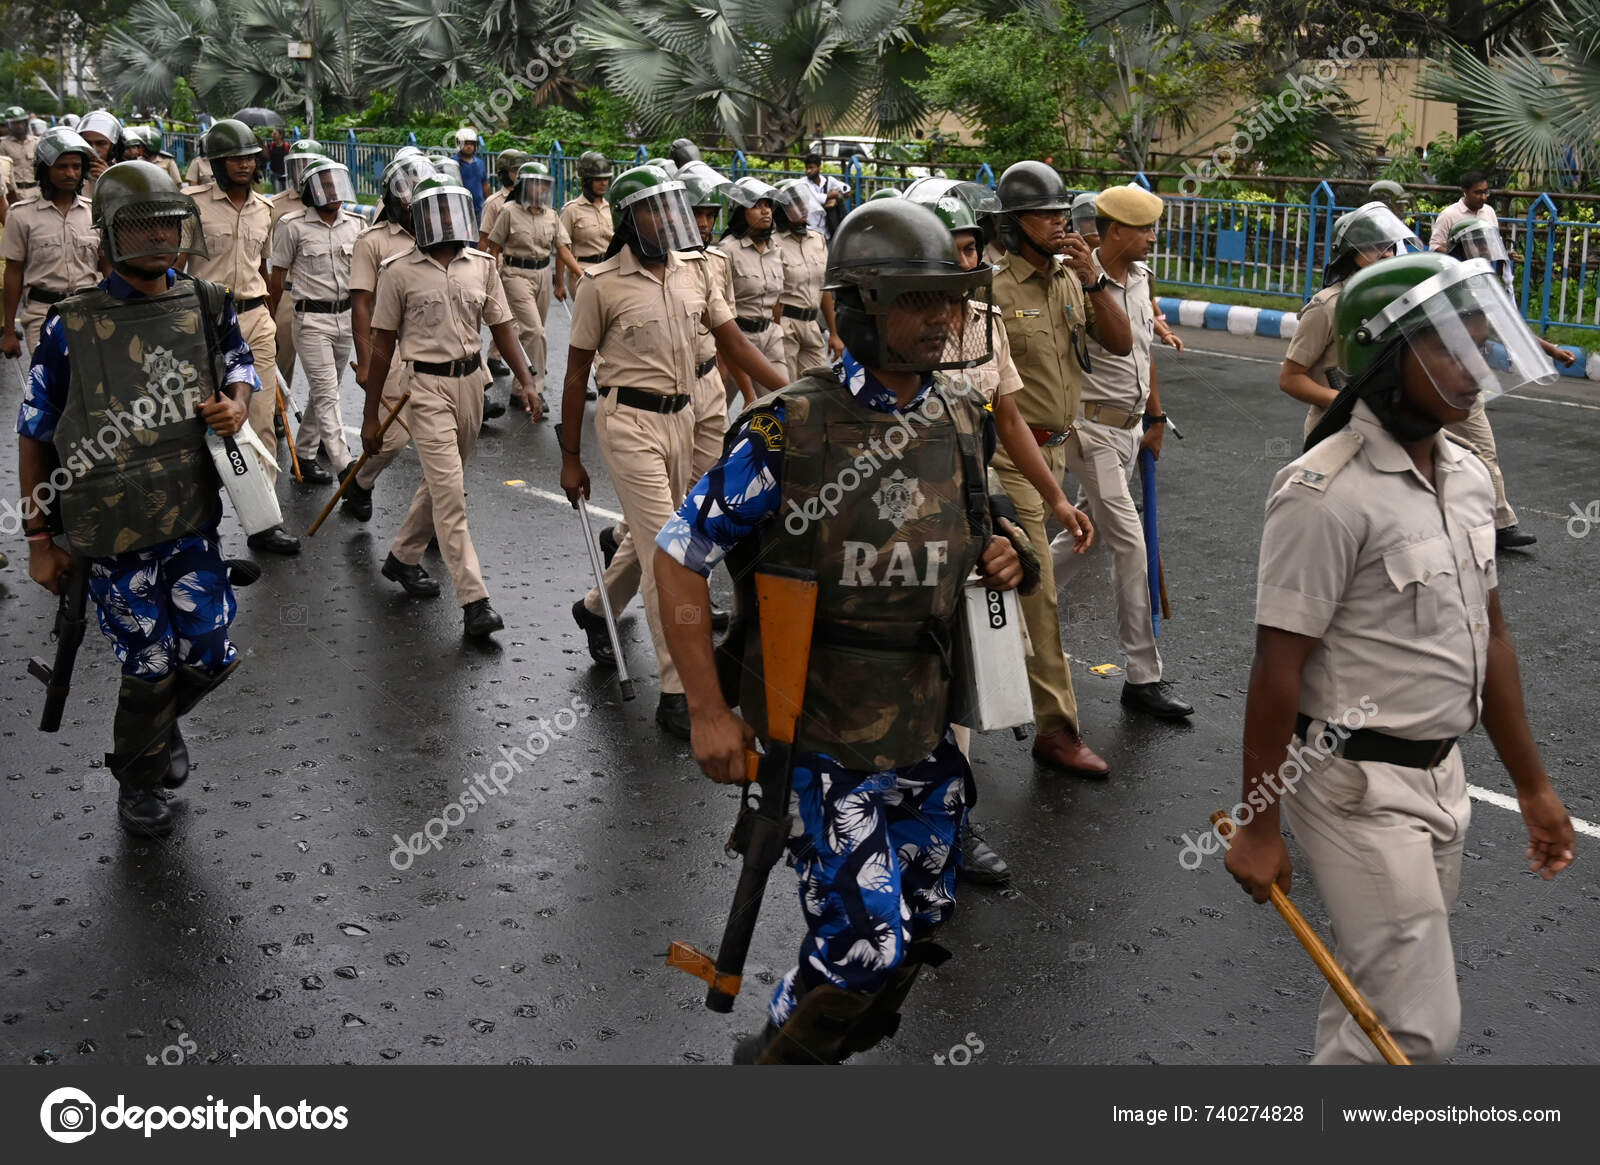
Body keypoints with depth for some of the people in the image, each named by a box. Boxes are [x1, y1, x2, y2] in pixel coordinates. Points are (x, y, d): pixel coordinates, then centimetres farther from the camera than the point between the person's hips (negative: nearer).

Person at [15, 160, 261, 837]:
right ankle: (139, 782, 33)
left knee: (210, 657, 6)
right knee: (150, 668, 5)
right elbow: (35, 437, -2)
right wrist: (40, 537, -2)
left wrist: (236, 406, -9)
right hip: (111, 532, -3)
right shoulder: (70, 325, -8)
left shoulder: (208, 308, 1)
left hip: (192, 522, 3)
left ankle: (159, 720, 42)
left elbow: (241, 375, 17)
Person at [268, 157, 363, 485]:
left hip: (346, 316, 5)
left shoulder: (354, 223, 4)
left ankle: (304, 452, 26)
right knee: (326, 392, -8)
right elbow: (277, 277, -1)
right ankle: (344, 465, -11)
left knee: (324, 390, 13)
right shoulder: (293, 226, -9)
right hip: (312, 319, -5)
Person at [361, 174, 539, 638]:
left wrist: (525, 379, -6)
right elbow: (383, 344, -1)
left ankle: (402, 557, 39)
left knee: (441, 481, 17)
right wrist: (370, 415, 0)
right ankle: (474, 600, -11)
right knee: (450, 491, -11)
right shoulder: (399, 271, -4)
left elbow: (501, 327, 9)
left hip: (470, 380, 5)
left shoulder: (481, 265, 6)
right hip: (426, 385, -5)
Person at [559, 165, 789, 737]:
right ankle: (676, 692, -2)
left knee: (655, 538, 18)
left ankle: (595, 608, 48)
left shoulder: (694, 270, 5)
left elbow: (734, 344, 6)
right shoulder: (602, 283, -9)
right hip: (630, 421, -6)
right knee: (667, 552, -9)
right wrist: (570, 458, -2)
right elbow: (577, 372, -4)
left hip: (680, 417, 6)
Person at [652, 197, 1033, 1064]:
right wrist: (708, 711, -14)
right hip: (827, 730, -6)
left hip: (926, 721, 7)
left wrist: (995, 557, -2)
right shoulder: (790, 430, -14)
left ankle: (839, 1045, 43)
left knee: (921, 924, 17)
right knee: (865, 943, -5)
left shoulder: (960, 421, 5)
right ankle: (773, 1054, 25)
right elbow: (679, 555, -11)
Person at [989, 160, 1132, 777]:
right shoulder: (992, 286, -15)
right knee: (1037, 588, -7)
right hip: (1012, 454, -7)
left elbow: (1120, 343, 1)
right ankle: (1057, 727, -2)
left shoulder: (1071, 278, 7)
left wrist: (1094, 279, -13)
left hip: (1054, 447, 7)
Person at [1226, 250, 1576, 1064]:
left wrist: (1531, 785, 17)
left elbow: (1488, 634, 13)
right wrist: (1258, 827, -14)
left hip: (1440, 775, 8)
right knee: (1416, 1027, -3)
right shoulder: (1327, 493, -21)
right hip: (1359, 786, -8)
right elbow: (1278, 668, -19)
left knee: (1375, 990, 20)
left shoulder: (1467, 476, 5)